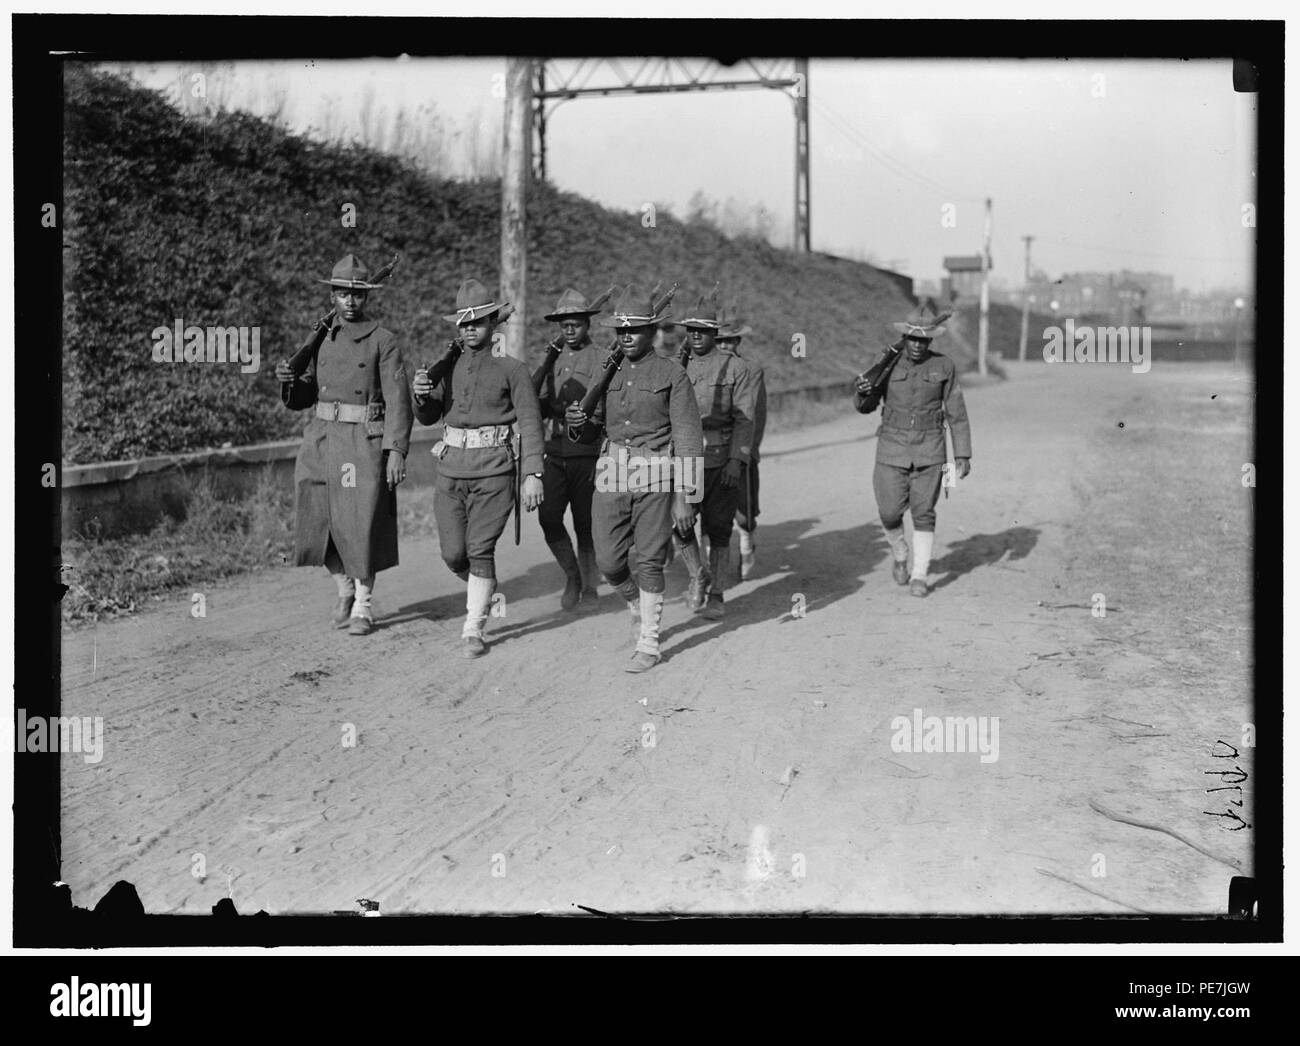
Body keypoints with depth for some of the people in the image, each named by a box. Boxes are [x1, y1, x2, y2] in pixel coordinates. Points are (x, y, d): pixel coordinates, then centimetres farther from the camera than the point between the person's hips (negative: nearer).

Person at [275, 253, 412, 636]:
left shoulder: (382, 340, -3)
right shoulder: (319, 339, 11)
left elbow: (397, 400, -8)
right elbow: (301, 399, 15)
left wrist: (397, 450, -17)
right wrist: (287, 380, -7)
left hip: (366, 442, -4)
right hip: (321, 439, 4)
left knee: (362, 524, -4)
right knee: (320, 522, 4)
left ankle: (363, 605, 12)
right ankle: (345, 589, 27)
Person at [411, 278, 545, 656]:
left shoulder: (512, 369, -3)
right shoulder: (449, 364, 8)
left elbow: (530, 423, -6)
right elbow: (429, 417, 10)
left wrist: (533, 473, -14)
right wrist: (422, 395, -13)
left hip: (494, 471, -4)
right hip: (451, 469, 4)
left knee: (480, 549, -5)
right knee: (453, 553, 4)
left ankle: (473, 629, 5)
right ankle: (481, 589, 36)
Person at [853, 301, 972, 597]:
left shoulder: (943, 366, -2)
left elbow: (956, 414, 2)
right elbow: (865, 406, 1)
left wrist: (962, 455, -1)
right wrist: (863, 392, -23)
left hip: (929, 451, 0)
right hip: (892, 449, 1)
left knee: (923, 514, 0)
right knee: (890, 512, 0)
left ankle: (920, 575, 10)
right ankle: (900, 555, 29)